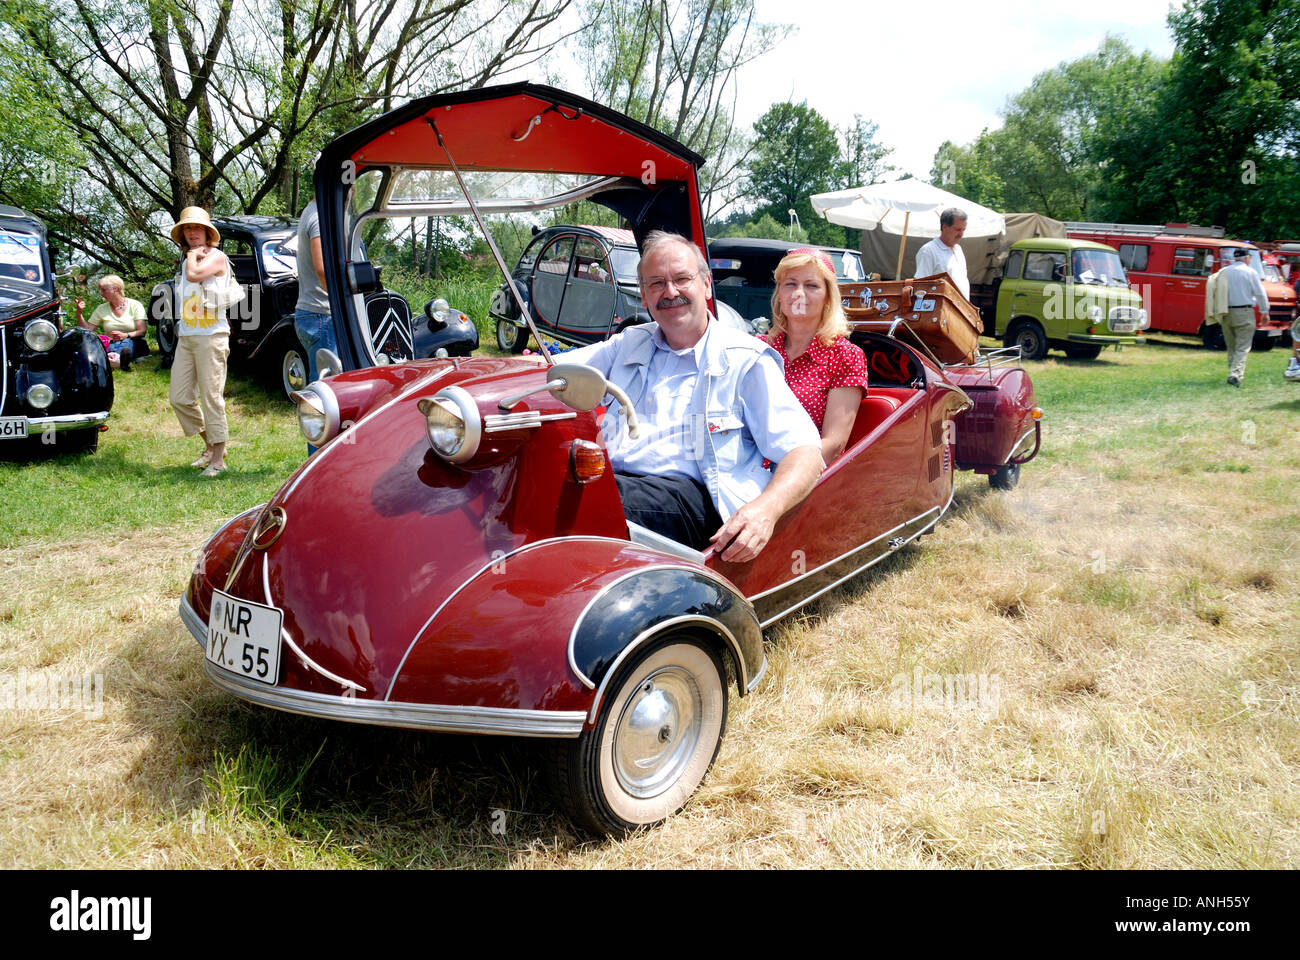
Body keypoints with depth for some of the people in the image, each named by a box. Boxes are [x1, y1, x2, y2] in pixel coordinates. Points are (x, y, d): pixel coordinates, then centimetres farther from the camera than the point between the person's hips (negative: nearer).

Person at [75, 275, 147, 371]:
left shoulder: (135, 305, 6)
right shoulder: (101, 309, 17)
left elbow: (142, 331, -3)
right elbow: (87, 329, 11)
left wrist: (125, 335, -18)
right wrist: (79, 313, 0)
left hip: (128, 342, -3)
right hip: (109, 344, 3)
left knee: (126, 341, -37)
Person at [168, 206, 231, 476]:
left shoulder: (216, 257, -3)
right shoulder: (186, 260, 20)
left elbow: (194, 275, -21)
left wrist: (193, 254, -4)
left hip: (211, 337, -8)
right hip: (185, 338, 8)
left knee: (211, 398, -8)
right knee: (180, 398, 5)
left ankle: (218, 457, -1)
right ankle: (210, 445, 19)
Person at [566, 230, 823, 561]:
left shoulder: (746, 360, 8)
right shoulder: (627, 344, 25)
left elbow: (805, 452, -2)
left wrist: (766, 509, -23)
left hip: (692, 494, -4)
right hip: (608, 480, 4)